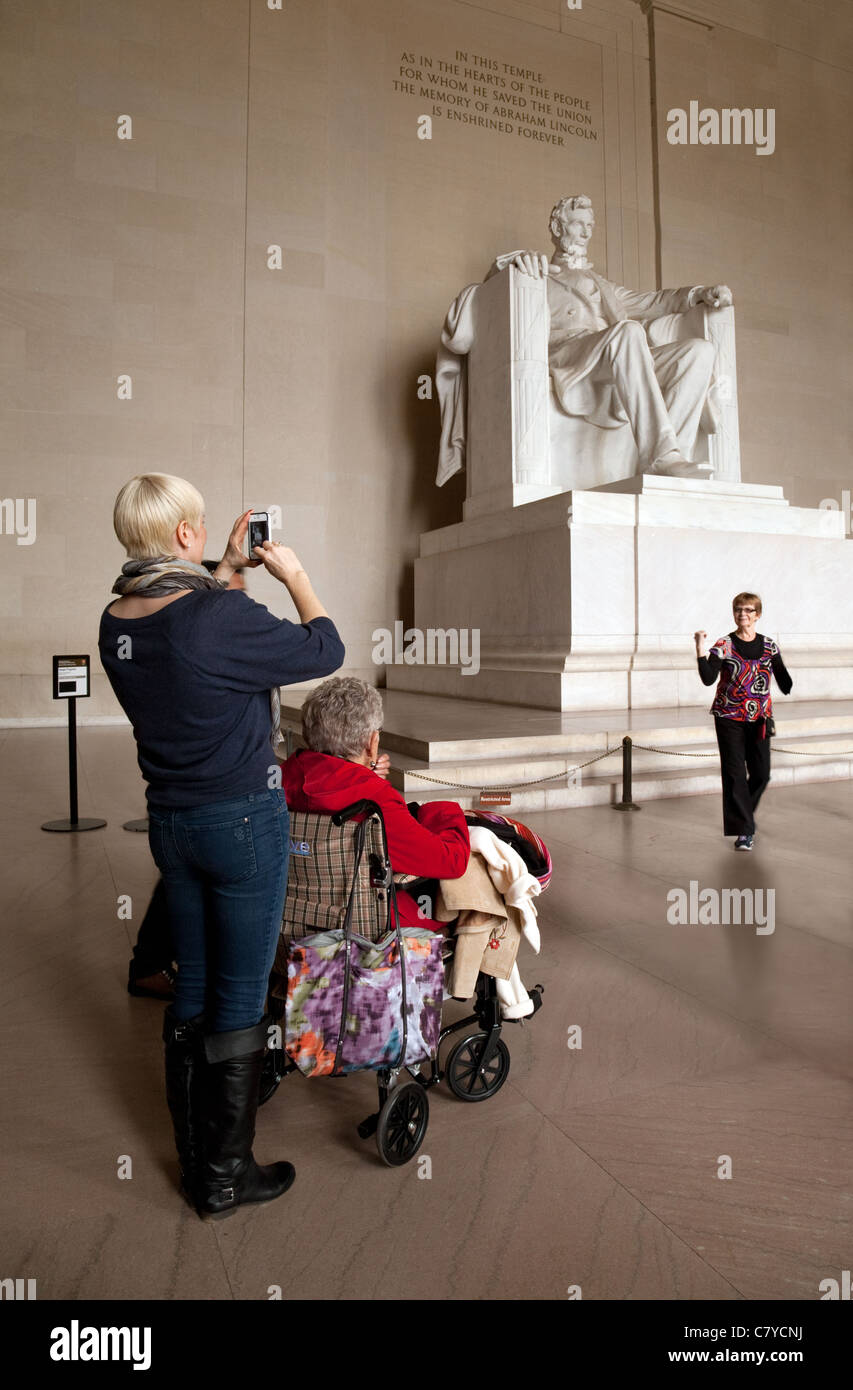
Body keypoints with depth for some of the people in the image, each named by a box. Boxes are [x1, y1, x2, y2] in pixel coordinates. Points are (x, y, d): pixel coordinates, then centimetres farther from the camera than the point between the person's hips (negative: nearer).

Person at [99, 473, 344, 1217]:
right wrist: (295, 575, 3)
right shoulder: (223, 618, -22)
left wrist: (228, 570, 20)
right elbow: (325, 650, -10)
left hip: (171, 821, 7)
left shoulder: (117, 623, 0)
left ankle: (195, 1157, 35)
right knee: (240, 998, 7)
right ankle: (226, 1175, 24)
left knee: (193, 987, 19)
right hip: (244, 822, -7)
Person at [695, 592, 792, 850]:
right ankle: (744, 830, 6)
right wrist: (701, 650, -26)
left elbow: (785, 685, 3)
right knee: (735, 773, -3)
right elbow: (708, 679, -18)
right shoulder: (723, 646, -5)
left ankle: (744, 811, 36)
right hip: (730, 719, -3)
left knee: (761, 773, 6)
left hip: (759, 718, 3)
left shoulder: (769, 646, 4)